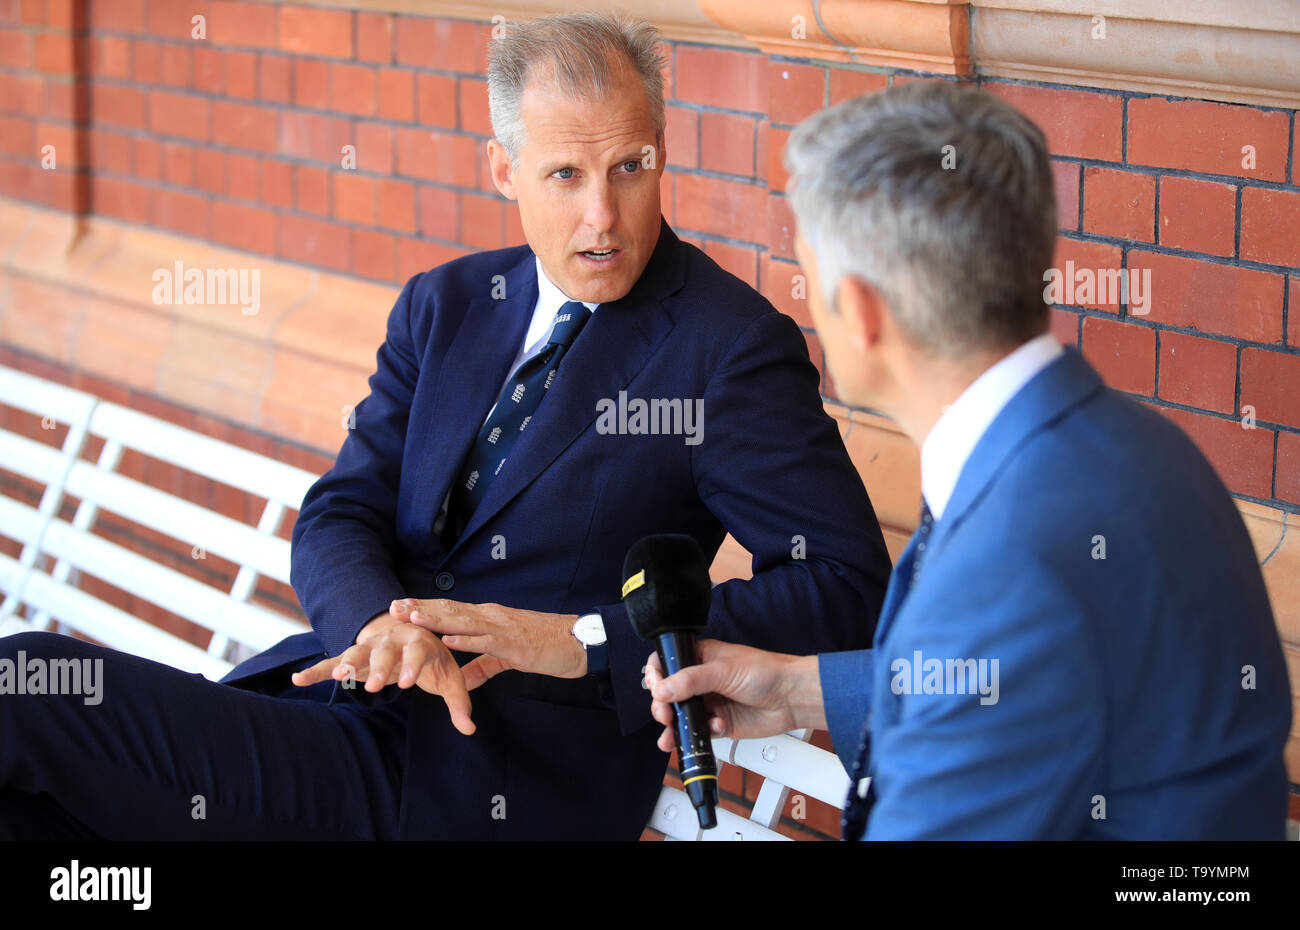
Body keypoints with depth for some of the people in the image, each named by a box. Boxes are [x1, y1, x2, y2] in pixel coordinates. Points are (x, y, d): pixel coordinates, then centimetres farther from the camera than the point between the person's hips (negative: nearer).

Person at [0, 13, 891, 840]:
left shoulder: (732, 346, -4)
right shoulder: (443, 306, 15)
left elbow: (849, 589, -11)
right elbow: (340, 516, 9)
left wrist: (582, 641, -17)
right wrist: (384, 624, -17)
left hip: (497, 778, -6)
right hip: (343, 692, 6)